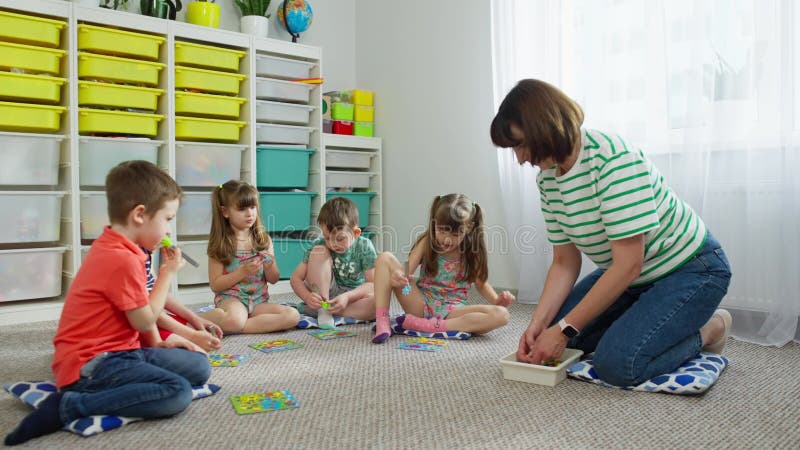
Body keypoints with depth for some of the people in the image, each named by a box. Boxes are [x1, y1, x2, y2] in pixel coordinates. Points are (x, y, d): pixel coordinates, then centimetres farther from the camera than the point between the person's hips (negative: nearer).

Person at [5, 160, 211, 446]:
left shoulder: (111, 248, 12)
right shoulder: (122, 260, -21)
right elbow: (145, 321, -14)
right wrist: (168, 273, -5)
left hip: (117, 351, 10)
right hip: (90, 365, -10)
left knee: (199, 367, 4)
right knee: (178, 392, -29)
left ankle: (112, 390, -5)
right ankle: (68, 406, -19)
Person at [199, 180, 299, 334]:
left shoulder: (263, 239, 7)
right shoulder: (220, 244, -2)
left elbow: (274, 280, 11)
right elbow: (215, 285, -5)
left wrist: (270, 266, -11)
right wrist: (243, 271, -16)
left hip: (258, 301, 5)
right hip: (231, 298, -5)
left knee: (293, 315, -24)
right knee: (234, 320, -40)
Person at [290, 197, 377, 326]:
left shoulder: (364, 247, -14)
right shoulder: (319, 245, -12)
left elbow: (373, 284, -18)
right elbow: (295, 278, -12)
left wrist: (347, 297, -34)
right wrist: (307, 296, -32)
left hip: (353, 296, 1)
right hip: (323, 294, 0)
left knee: (378, 301, -35)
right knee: (319, 251, -21)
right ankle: (322, 310, -21)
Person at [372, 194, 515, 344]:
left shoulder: (473, 251, -3)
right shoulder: (427, 242, -4)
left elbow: (481, 283, 10)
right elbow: (406, 270, -10)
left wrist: (497, 300, -10)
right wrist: (397, 276, -34)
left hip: (452, 310, 1)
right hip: (421, 303, 0)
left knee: (501, 315, -28)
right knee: (385, 258, -16)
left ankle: (426, 326, -27)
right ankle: (382, 324, -24)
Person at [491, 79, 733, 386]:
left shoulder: (612, 158, -29)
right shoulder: (547, 177, -3)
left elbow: (628, 264, -31)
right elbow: (564, 263, 0)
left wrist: (564, 329, -28)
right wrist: (537, 324, -14)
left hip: (691, 268, -8)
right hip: (628, 276, 8)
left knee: (616, 363, -25)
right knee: (551, 330, 4)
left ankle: (708, 329, 2)